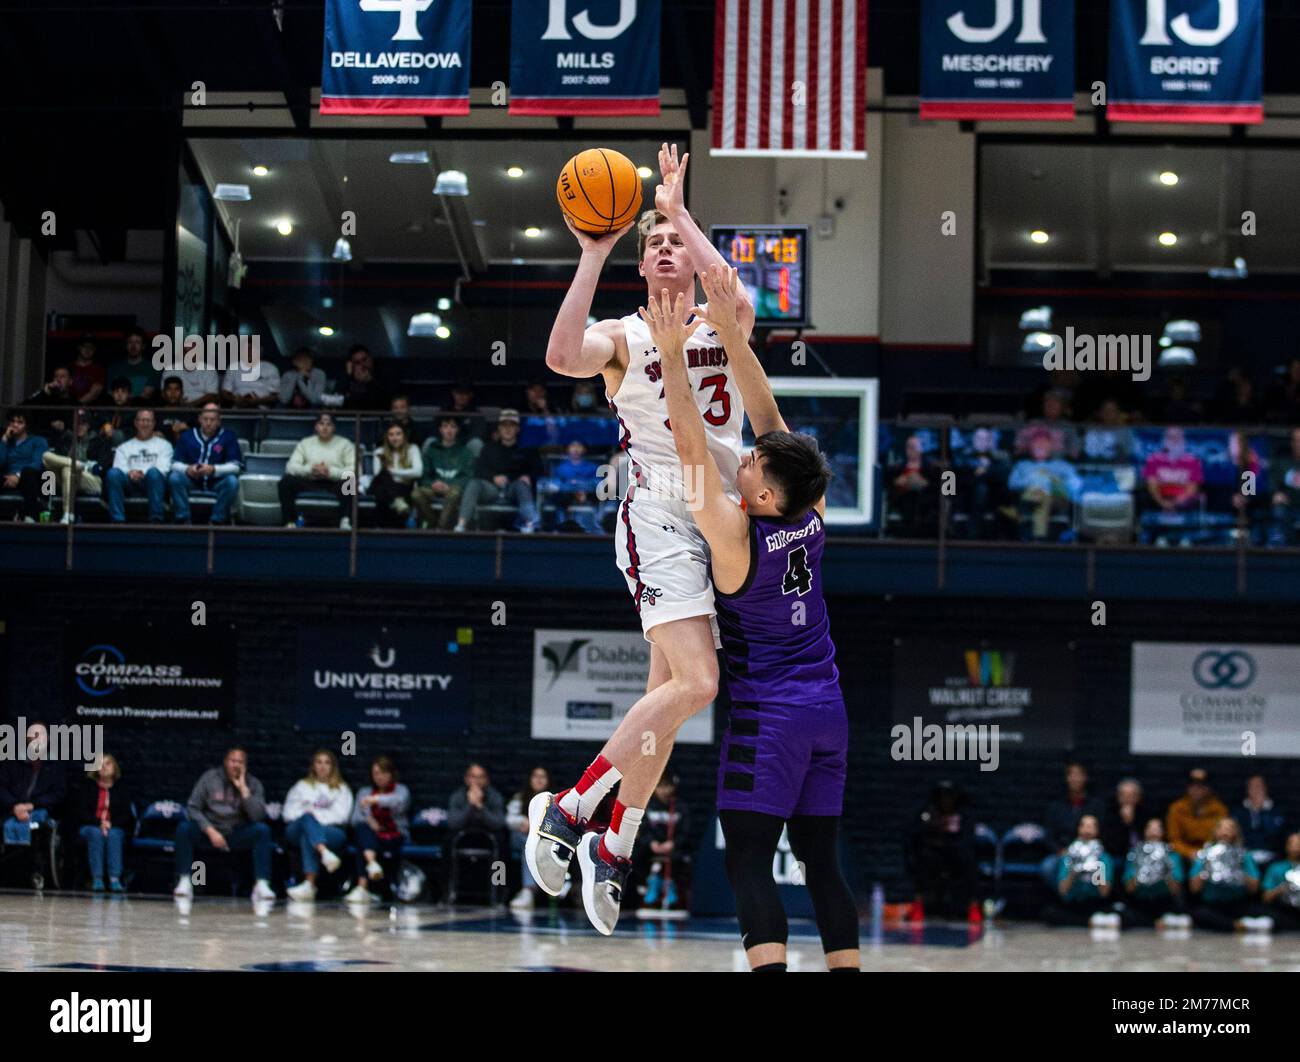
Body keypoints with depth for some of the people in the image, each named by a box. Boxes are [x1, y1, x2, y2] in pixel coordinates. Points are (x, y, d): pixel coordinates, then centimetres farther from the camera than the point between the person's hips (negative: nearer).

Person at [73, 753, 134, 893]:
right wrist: (99, 823, -17)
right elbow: (81, 812, 0)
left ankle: (115, 879, -46)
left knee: (113, 835, -34)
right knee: (96, 834, -35)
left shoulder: (121, 787, 9)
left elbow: (126, 814, 2)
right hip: (90, 827, 0)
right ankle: (96, 879, -43)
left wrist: (111, 824, -16)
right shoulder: (87, 785, 8)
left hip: (115, 828, 0)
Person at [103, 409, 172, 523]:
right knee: (113, 472, -31)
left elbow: (164, 468, 4)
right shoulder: (124, 447, 26)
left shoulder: (164, 444, 21)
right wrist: (130, 473, -15)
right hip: (130, 483, 2)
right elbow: (120, 468, 10)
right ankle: (118, 521, -37)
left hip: (153, 482, -2)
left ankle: (156, 520, -38)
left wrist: (144, 474, -15)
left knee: (153, 472, -37)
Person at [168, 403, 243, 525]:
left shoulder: (228, 436, -2)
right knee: (174, 477, -25)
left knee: (232, 481, -32)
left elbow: (235, 465, -10)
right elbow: (175, 463, 0)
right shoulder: (188, 436, 4)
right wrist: (187, 469, -24)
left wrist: (214, 469, -28)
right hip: (192, 481, 2)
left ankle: (217, 520, -22)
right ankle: (183, 519, -23)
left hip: (217, 482, -2)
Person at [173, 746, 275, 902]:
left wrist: (243, 789, -16)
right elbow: (193, 808, -3)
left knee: (262, 829, -28)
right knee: (184, 828, -28)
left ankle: (261, 884, -30)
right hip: (209, 832, 0)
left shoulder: (253, 784, 3)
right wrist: (210, 831, -16)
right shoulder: (209, 778, 2)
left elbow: (258, 816, -11)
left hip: (238, 836, 0)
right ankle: (184, 882, -26)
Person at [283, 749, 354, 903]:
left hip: (331, 830, -2)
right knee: (307, 818, -35)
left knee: (307, 838, -36)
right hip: (297, 830, 2)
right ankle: (325, 853, -61)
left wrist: (316, 814, -6)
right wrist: (307, 814, -4)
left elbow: (341, 815, 5)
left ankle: (309, 884, -52)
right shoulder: (302, 786, 29)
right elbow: (289, 812, 16)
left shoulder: (342, 789, 22)